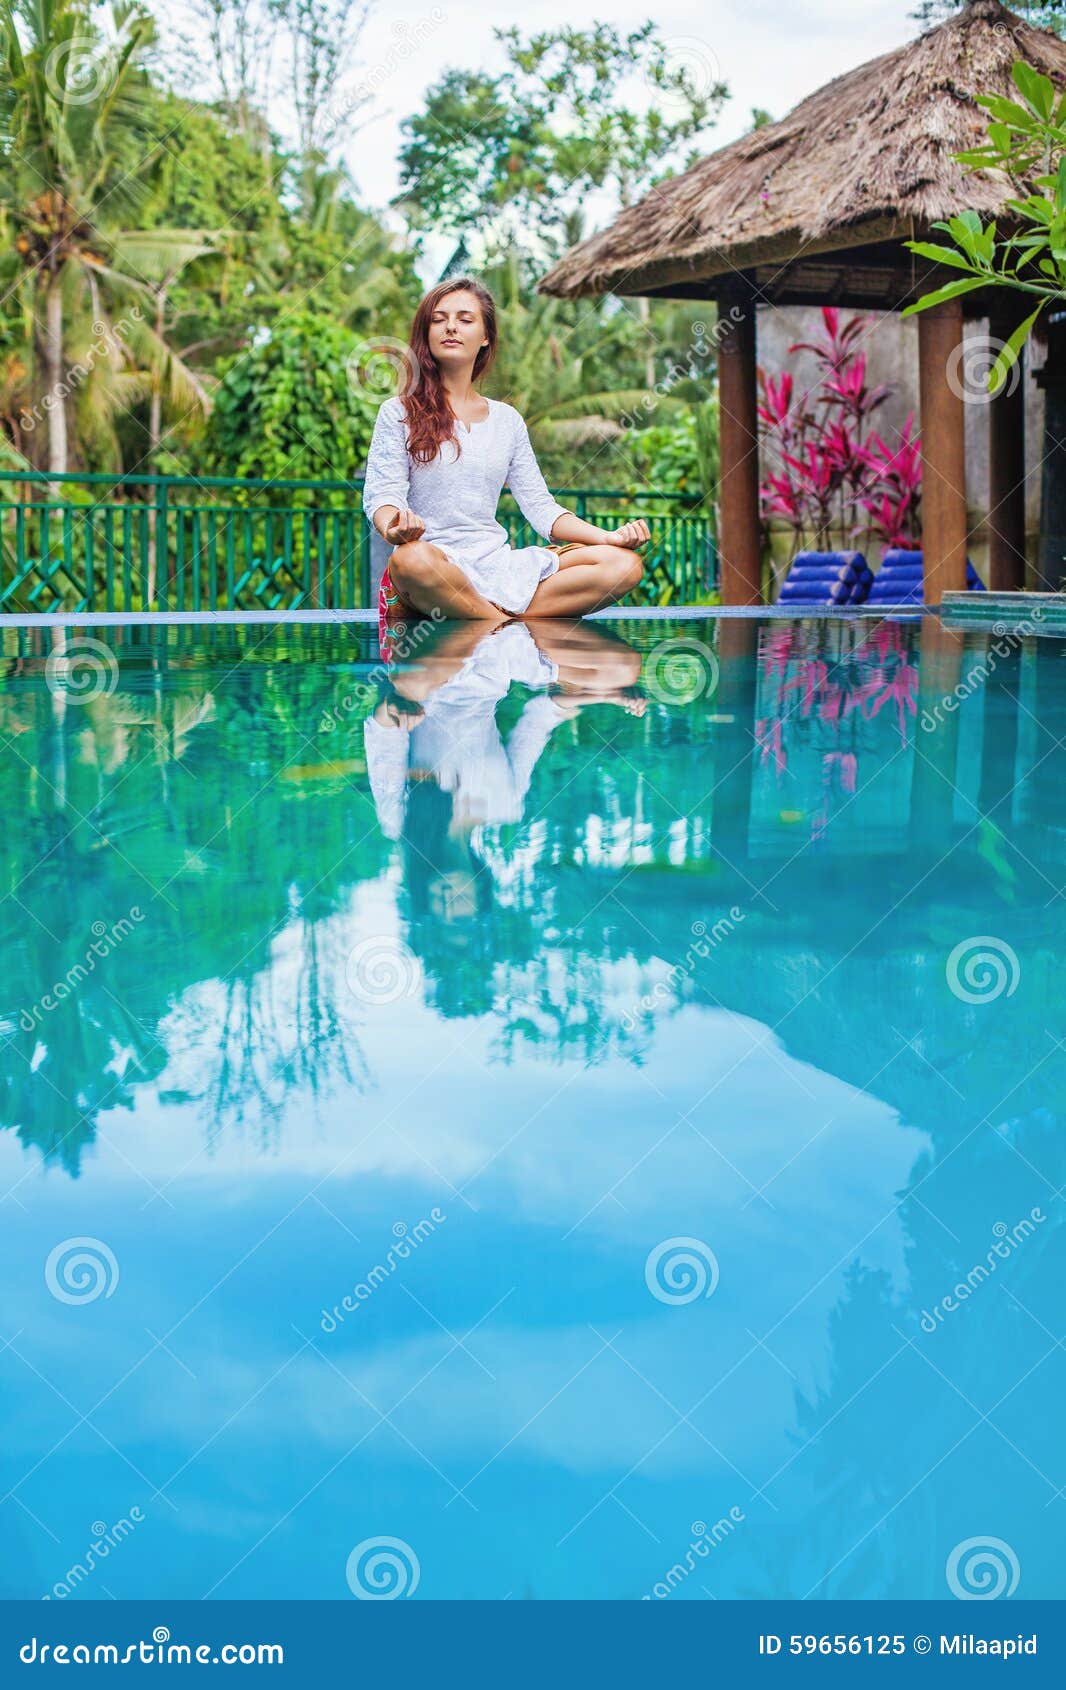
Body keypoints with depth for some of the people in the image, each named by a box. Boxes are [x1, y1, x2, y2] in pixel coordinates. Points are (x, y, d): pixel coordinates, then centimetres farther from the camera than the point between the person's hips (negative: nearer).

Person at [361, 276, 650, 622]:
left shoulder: (507, 420, 18)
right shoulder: (398, 413, 7)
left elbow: (539, 506, 15)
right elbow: (381, 493, -5)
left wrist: (607, 537, -1)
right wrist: (393, 527, -30)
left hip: (498, 563, 5)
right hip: (435, 563, -5)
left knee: (625, 563, -15)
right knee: (410, 559, -43)